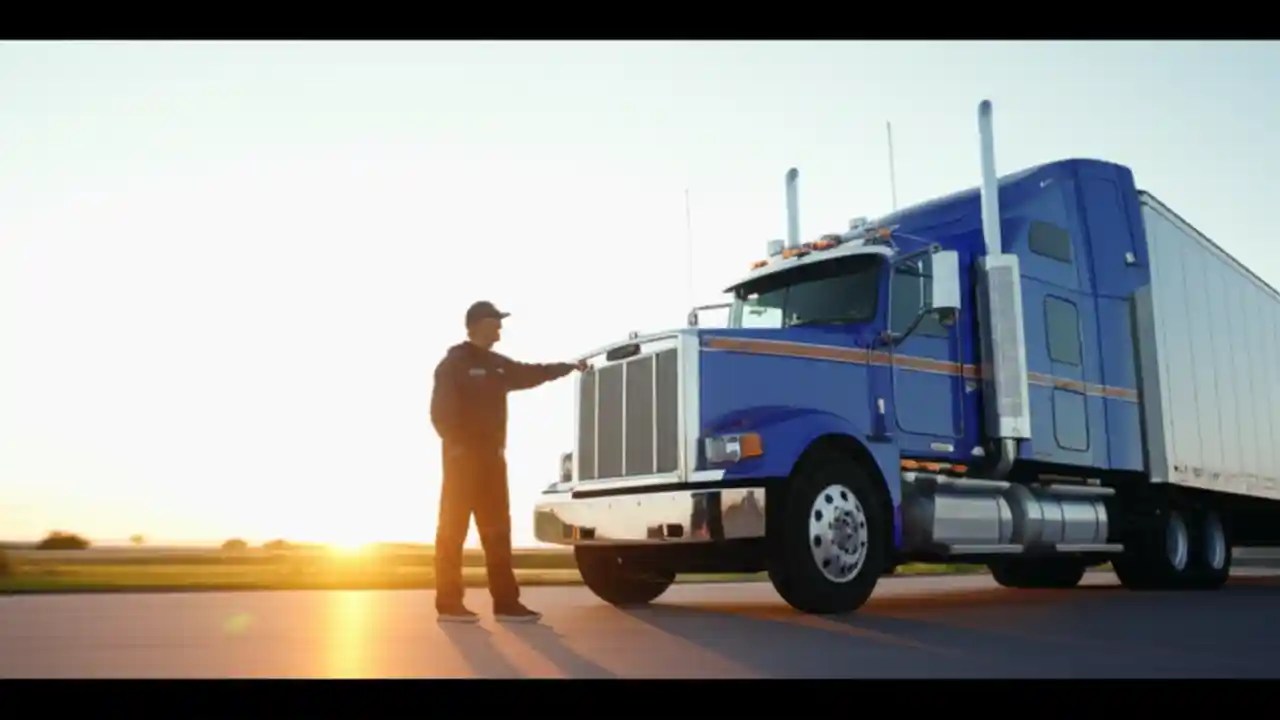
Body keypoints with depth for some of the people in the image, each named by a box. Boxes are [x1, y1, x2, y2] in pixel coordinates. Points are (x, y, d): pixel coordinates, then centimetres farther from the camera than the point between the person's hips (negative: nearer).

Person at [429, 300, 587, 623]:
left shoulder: (497, 365, 16)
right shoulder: (454, 363, -7)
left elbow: (531, 374, 30)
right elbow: (440, 410, -14)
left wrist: (569, 366, 32)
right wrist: (455, 443, -22)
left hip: (491, 456, 8)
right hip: (463, 457, -8)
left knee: (497, 530, 7)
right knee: (453, 529, -4)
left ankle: (506, 602, 11)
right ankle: (449, 603, 1)